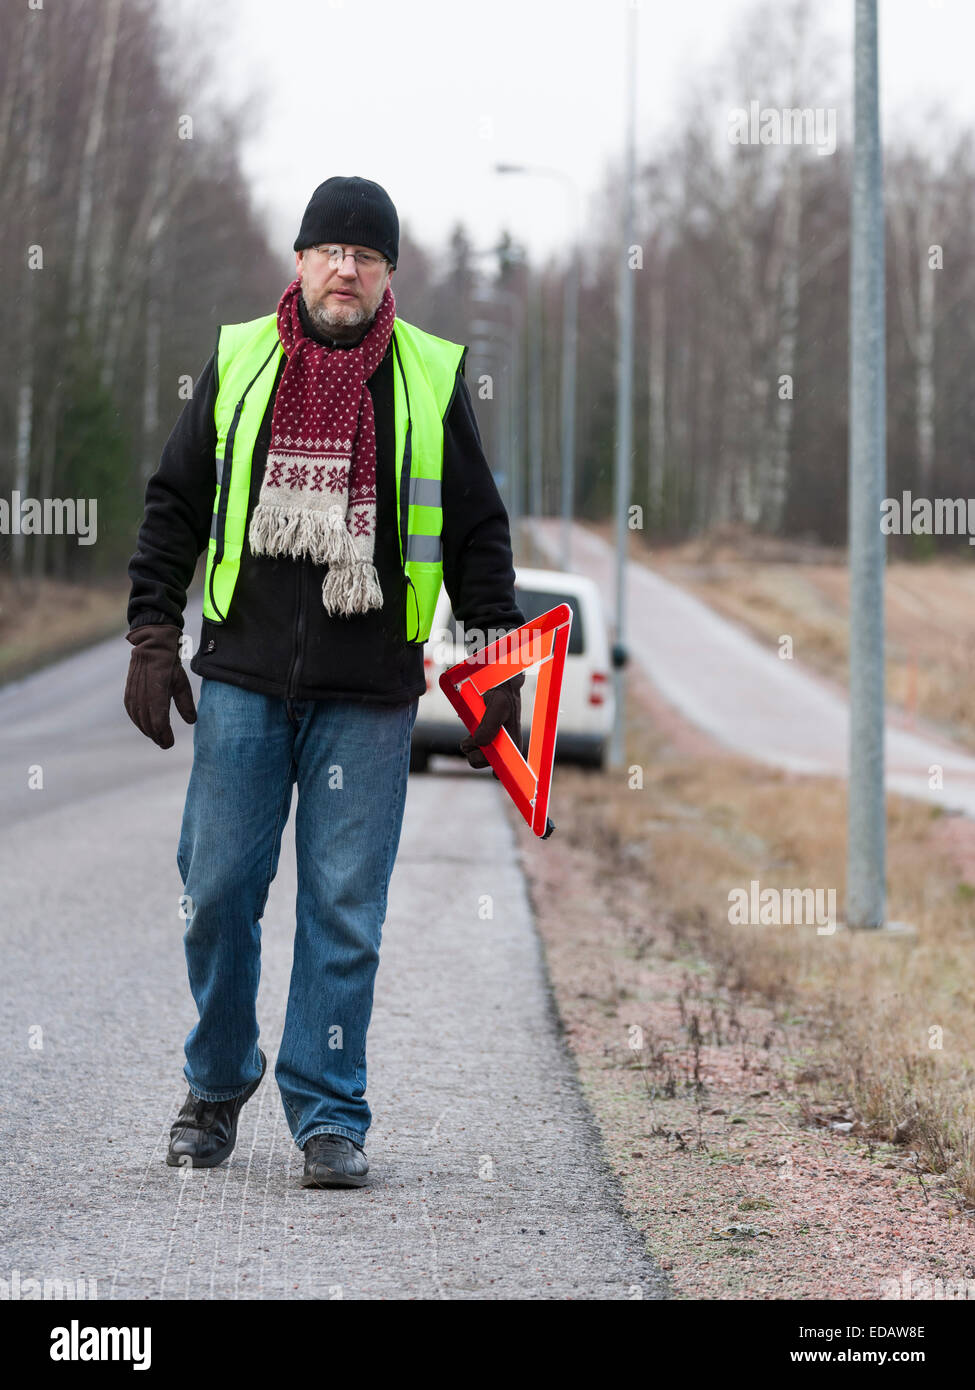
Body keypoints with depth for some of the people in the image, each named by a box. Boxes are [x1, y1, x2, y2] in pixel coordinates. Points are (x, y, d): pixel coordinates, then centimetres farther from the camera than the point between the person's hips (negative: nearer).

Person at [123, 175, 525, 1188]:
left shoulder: (431, 377, 4)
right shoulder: (239, 361, 6)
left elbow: (477, 529, 9)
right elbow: (175, 504, 12)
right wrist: (153, 636, 6)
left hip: (369, 695, -1)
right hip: (243, 681, 1)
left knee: (343, 906, -1)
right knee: (218, 889, 3)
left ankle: (329, 1115, 7)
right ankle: (218, 1081, 24)